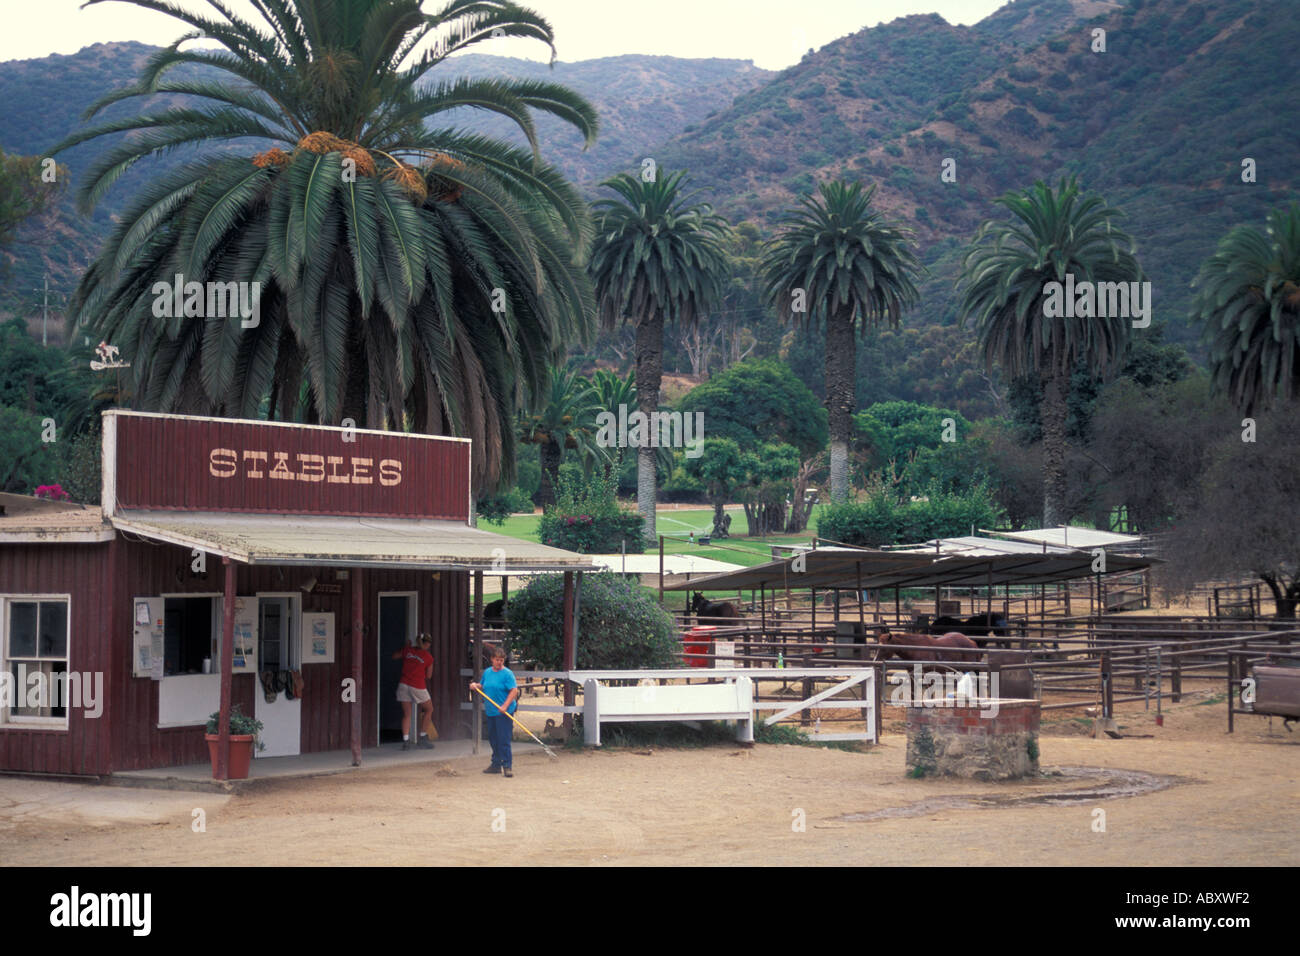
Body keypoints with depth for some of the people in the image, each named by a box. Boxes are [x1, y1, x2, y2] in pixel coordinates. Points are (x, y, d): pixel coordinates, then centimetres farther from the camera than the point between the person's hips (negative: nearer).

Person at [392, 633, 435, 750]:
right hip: (418, 687, -4)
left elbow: (394, 656, 20)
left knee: (407, 714, 8)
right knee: (429, 710, 16)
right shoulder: (428, 657, -4)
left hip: (404, 684, 4)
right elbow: (428, 675, 5)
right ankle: (422, 738, 14)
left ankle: (405, 741, -2)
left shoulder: (408, 650, 4)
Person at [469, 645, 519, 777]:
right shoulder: (487, 672, 13)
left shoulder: (507, 673, -8)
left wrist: (505, 706, -21)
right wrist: (475, 686, 4)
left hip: (503, 713, -7)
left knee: (504, 739, -10)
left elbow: (514, 691, -13)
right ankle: (496, 765, 23)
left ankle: (507, 766, -7)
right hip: (490, 711, 7)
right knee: (493, 739, 13)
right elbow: (482, 686, 27)